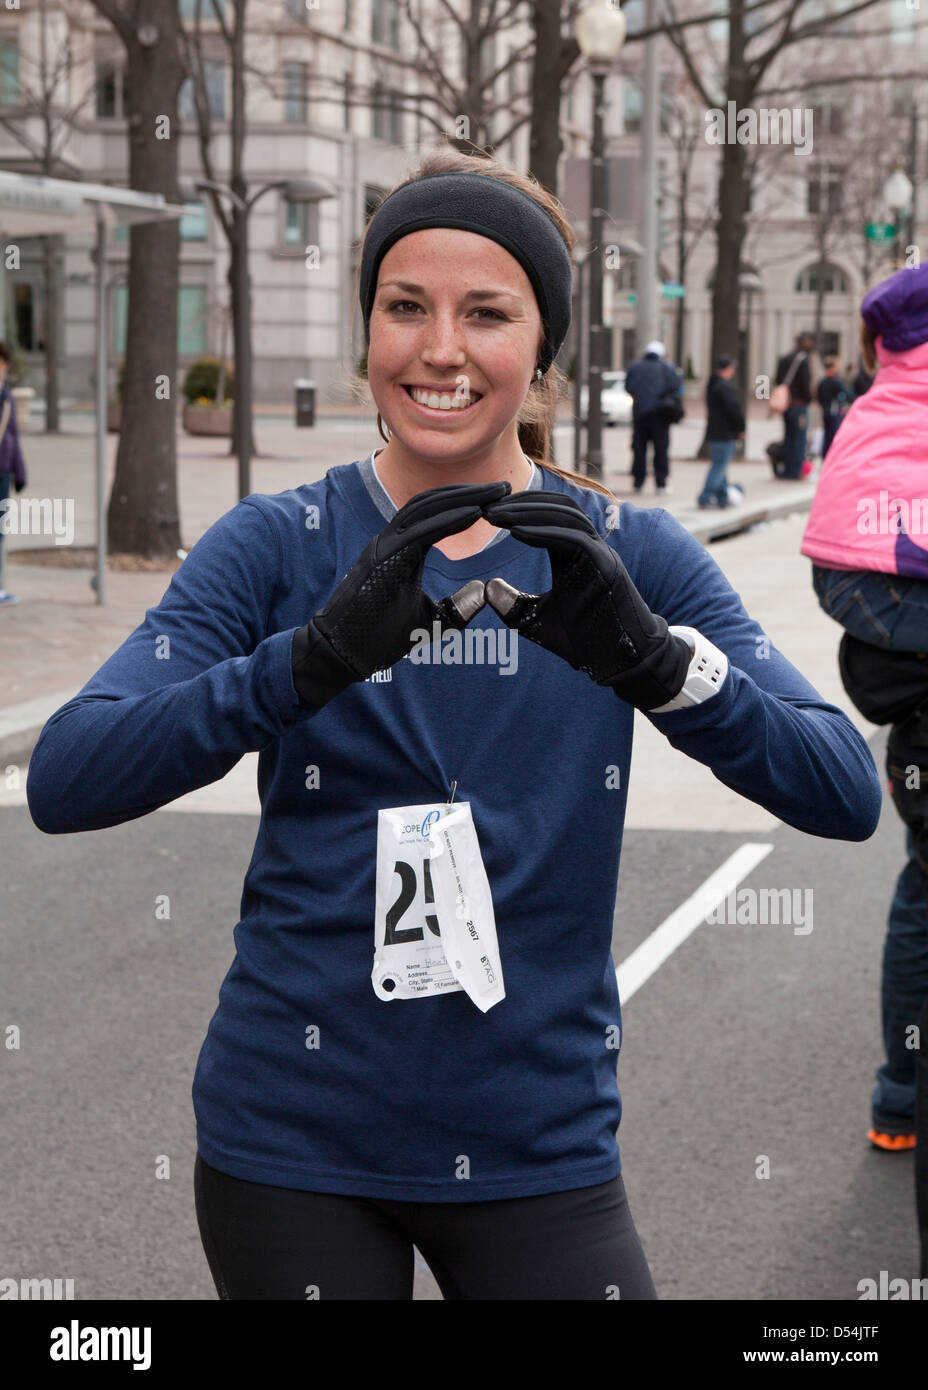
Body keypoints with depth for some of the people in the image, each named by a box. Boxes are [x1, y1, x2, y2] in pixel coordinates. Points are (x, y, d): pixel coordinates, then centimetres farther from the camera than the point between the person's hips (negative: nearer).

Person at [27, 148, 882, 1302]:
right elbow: (63, 783, -18)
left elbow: (846, 795, -12)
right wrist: (321, 654, -33)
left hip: (540, 1151, 1)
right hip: (296, 1149, -1)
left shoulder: (630, 556, 0)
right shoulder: (276, 546, -4)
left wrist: (646, 655, -30)